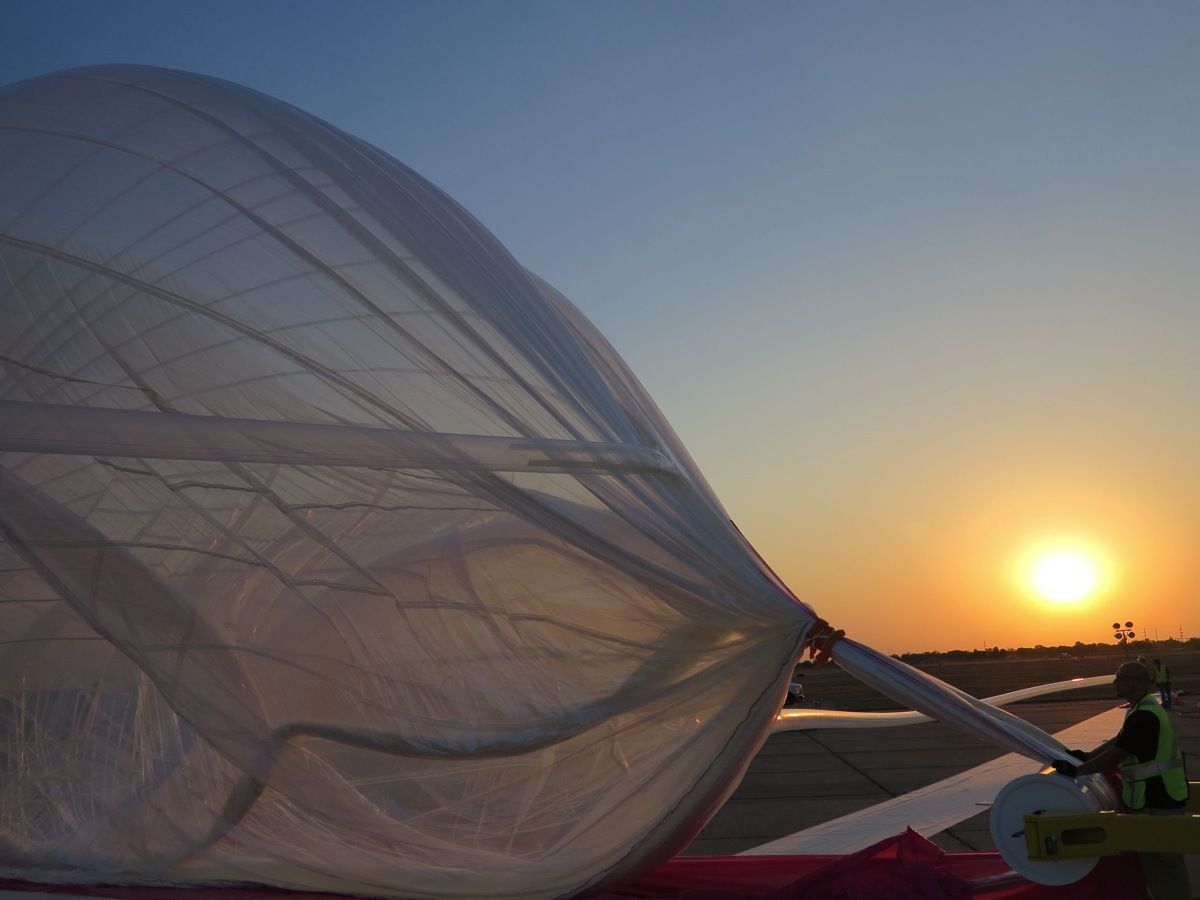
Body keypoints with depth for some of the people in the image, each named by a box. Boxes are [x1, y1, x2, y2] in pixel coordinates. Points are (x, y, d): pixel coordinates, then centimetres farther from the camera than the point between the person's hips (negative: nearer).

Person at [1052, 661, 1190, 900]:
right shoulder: (1145, 709, 11)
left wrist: (1077, 770, -20)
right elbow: (1118, 741, 18)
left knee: (1159, 866, -2)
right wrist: (1087, 756, 10)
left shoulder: (1144, 716, -23)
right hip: (1160, 800, 10)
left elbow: (1116, 755, -25)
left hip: (1159, 807, -10)